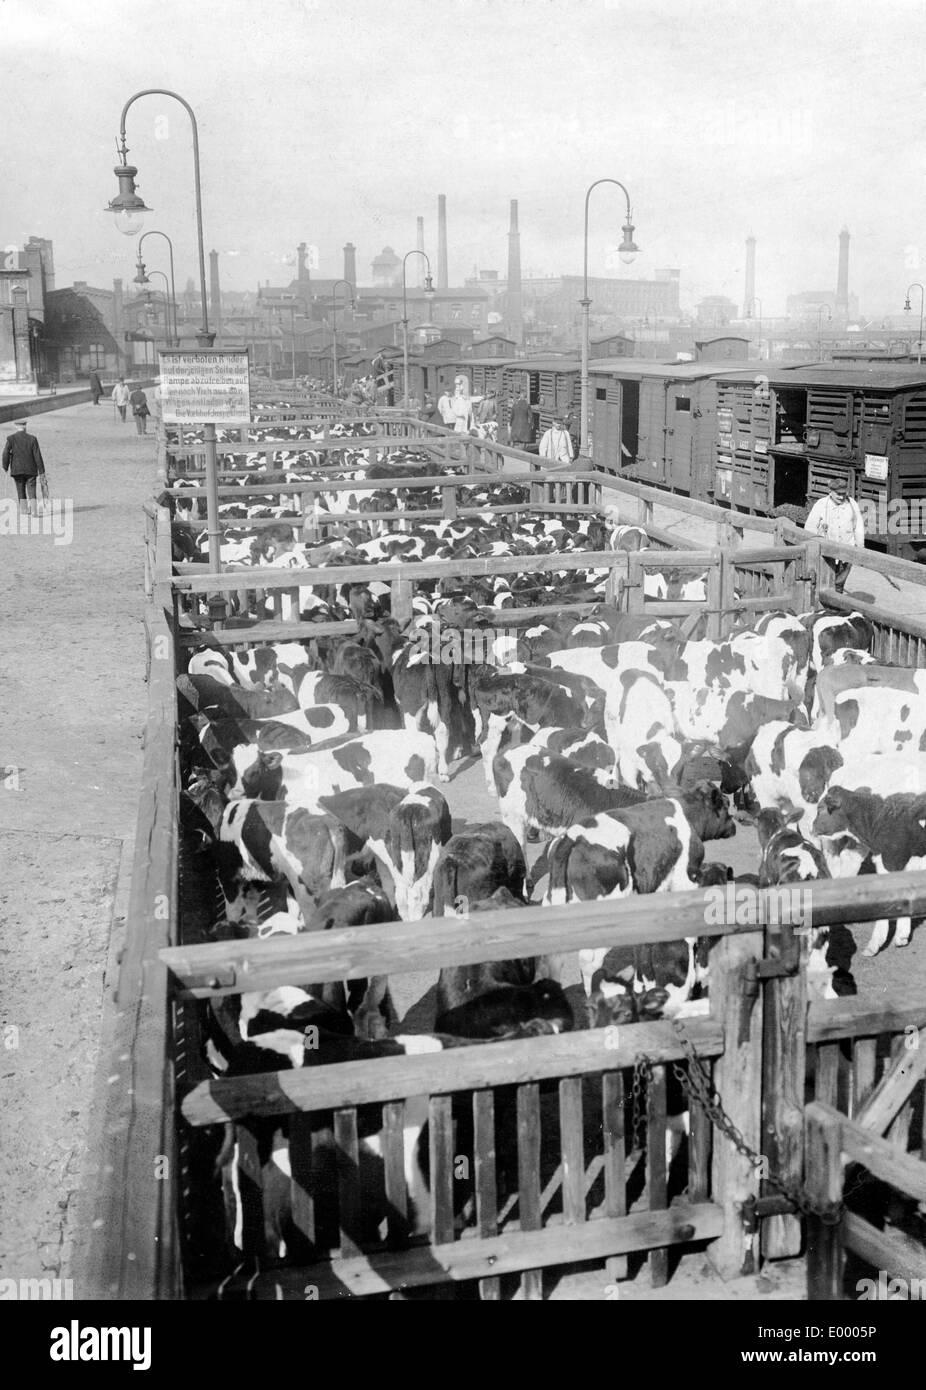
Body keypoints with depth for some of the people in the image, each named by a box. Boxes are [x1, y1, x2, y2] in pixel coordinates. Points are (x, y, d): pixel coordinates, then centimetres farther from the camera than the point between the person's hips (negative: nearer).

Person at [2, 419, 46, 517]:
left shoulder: (11, 438, -4)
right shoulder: (32, 439, -4)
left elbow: (5, 453, -11)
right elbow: (37, 455, -5)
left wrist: (5, 467, 1)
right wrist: (41, 470, -1)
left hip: (17, 470, 1)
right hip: (30, 469, -1)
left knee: (21, 490, 16)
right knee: (31, 491, 2)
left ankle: (24, 509, 18)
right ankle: (34, 512, -8)